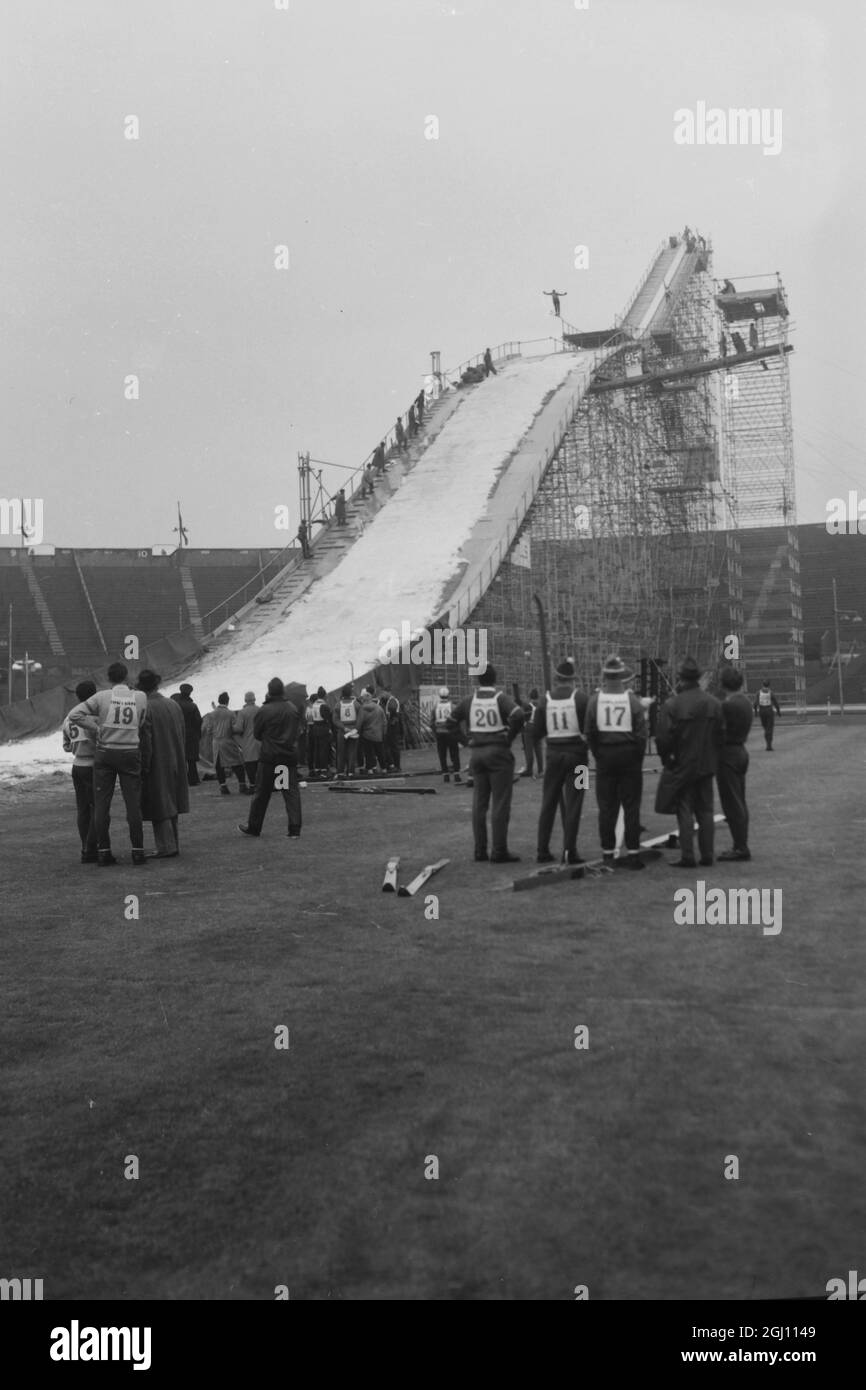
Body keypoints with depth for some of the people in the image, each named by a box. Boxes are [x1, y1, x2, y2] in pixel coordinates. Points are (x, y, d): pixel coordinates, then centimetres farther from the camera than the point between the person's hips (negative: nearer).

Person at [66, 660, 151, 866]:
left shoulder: (102, 697, -6)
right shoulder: (140, 698, -2)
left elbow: (73, 715, -10)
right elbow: (143, 726, 1)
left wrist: (96, 726, 2)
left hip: (105, 754, 0)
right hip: (131, 754, 0)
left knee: (101, 804, 6)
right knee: (133, 804, 5)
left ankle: (103, 851, 6)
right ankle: (138, 851, 4)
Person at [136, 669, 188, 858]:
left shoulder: (145, 708, -15)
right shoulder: (174, 705, 6)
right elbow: (183, 735, 12)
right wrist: (182, 762, 19)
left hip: (157, 764, -7)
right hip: (175, 763, 7)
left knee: (159, 806, -1)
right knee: (170, 805, 14)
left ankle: (166, 847, -1)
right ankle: (173, 845, 20)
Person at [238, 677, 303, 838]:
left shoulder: (265, 710, -12)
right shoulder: (294, 709, 0)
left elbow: (256, 733, -1)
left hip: (269, 756, -3)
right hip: (290, 755, 3)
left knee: (262, 793, 8)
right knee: (292, 792, 4)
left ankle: (253, 828, 19)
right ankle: (295, 829, -1)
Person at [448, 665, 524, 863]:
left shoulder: (469, 701, 6)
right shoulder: (500, 699, -8)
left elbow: (452, 722, 14)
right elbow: (517, 715, -25)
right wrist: (510, 737, -11)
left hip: (476, 754, 5)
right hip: (498, 752, -5)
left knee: (479, 804, 11)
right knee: (500, 804, -2)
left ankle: (480, 850, 12)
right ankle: (499, 851, -4)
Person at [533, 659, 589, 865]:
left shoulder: (545, 700, -2)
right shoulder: (580, 698, -9)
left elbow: (536, 732, 0)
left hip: (554, 754, 2)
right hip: (577, 753, -2)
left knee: (548, 803, 12)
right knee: (572, 804, 3)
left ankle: (543, 850, 13)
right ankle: (569, 850, 0)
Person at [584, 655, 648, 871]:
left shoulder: (595, 699, -5)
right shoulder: (632, 699, -8)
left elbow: (589, 732, -2)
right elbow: (641, 733, -7)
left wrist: (598, 755, 9)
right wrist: (638, 758, 5)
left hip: (604, 757, 1)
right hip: (629, 756, -1)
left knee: (606, 807, 7)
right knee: (631, 806, 6)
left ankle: (607, 854, 8)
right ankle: (633, 853, 8)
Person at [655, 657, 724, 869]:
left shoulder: (672, 705, -14)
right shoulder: (714, 703, 1)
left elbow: (663, 738, -14)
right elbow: (721, 734, 4)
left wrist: (667, 760, 2)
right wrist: (713, 757, 15)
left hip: (683, 766, -4)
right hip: (707, 766, 4)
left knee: (685, 811, 2)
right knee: (705, 811, 12)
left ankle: (687, 857, 1)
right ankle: (707, 855, 14)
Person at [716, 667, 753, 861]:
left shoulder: (728, 705, -19)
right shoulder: (746, 701, 8)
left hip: (728, 754, -9)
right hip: (741, 750, 9)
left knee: (732, 803, -4)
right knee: (739, 803, 14)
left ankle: (740, 847, -2)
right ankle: (741, 845, 20)